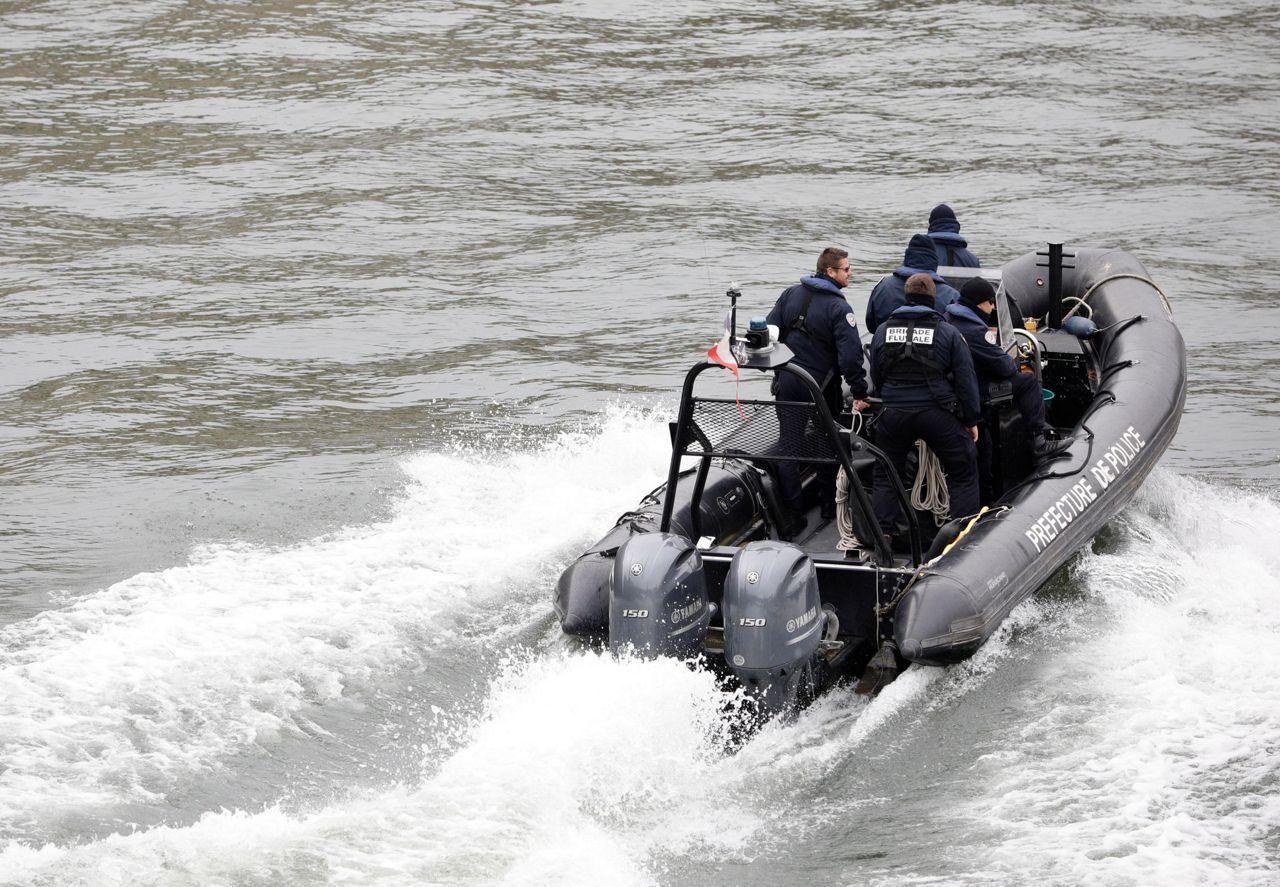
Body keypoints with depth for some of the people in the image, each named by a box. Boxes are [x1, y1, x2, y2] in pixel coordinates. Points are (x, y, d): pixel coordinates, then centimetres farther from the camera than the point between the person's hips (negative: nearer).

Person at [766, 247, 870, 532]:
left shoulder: (790, 294, 2)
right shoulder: (838, 308, -15)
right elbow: (851, 354, -20)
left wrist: (776, 369, 18)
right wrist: (859, 392, -12)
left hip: (788, 383, 3)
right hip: (822, 387, -3)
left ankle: (792, 515, -1)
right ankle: (830, 505, 26)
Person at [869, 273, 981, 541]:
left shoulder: (883, 331, 6)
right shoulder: (948, 333, -3)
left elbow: (875, 378, 15)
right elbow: (966, 380, -2)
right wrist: (971, 420, 6)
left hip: (894, 415, 2)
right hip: (938, 415, -2)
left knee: (884, 476, 16)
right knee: (963, 474, 8)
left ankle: (881, 533, 9)